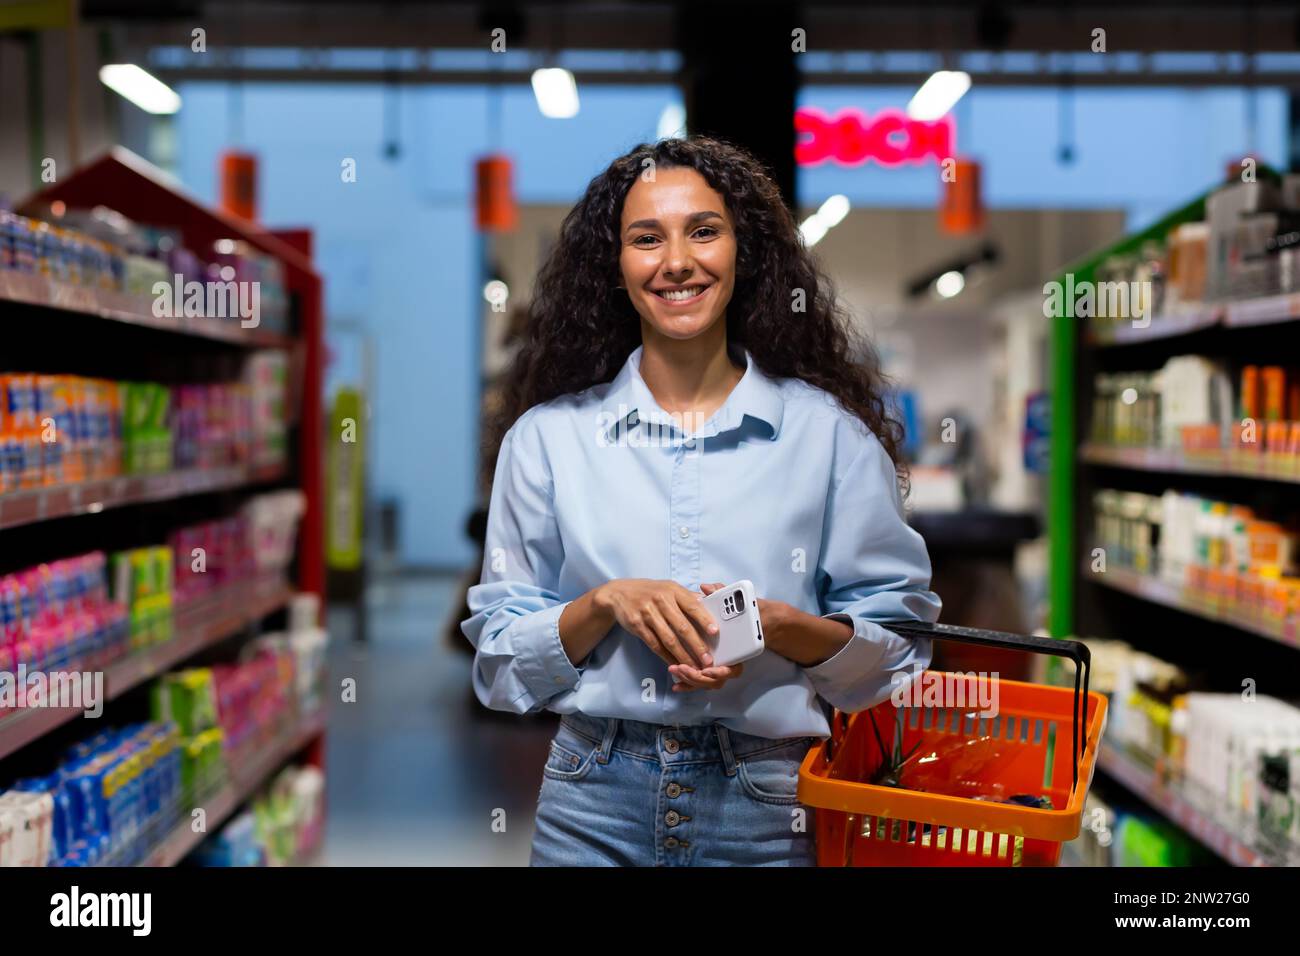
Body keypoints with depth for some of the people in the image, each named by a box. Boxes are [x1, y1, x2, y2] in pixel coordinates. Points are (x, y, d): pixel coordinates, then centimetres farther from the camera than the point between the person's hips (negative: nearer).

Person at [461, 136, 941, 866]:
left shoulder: (828, 434, -3)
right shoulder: (547, 436, 0)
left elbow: (896, 640, -1)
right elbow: (502, 656, 1)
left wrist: (778, 627, -18)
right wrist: (608, 602, -16)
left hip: (767, 810, 0)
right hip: (593, 805, 1)